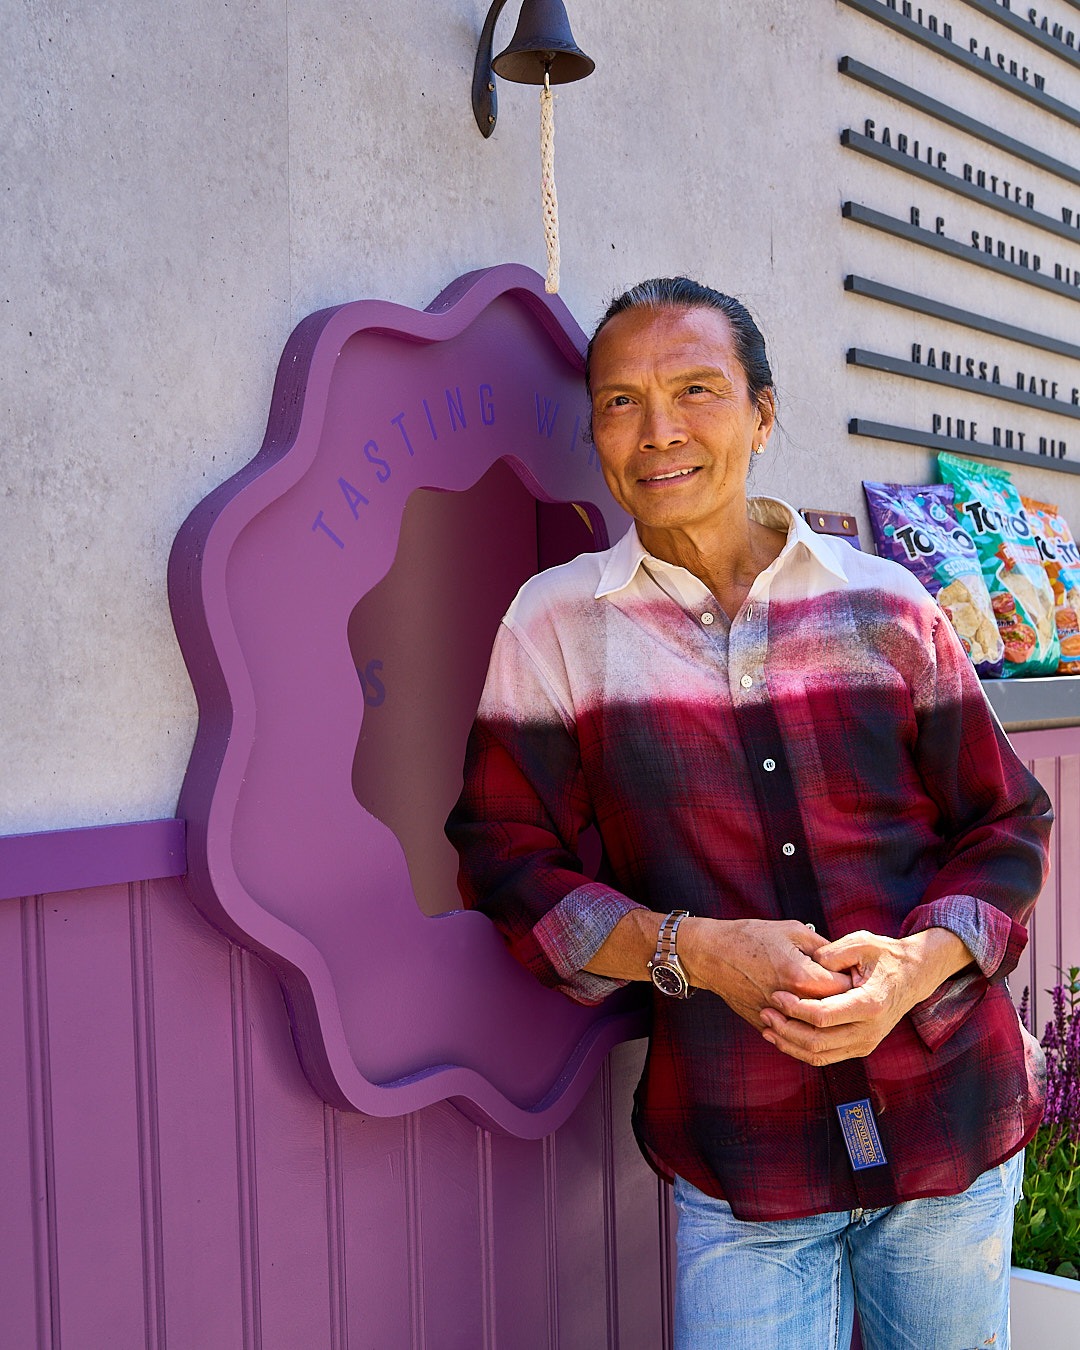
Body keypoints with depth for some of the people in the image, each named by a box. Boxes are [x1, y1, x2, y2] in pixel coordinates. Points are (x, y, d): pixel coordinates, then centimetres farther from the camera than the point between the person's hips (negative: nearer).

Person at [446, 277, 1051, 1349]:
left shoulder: (884, 606, 0)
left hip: (955, 1123, 3)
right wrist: (688, 950, -18)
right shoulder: (556, 625, -3)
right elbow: (506, 859, -3)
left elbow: (1007, 827, 5)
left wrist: (919, 963, -14)